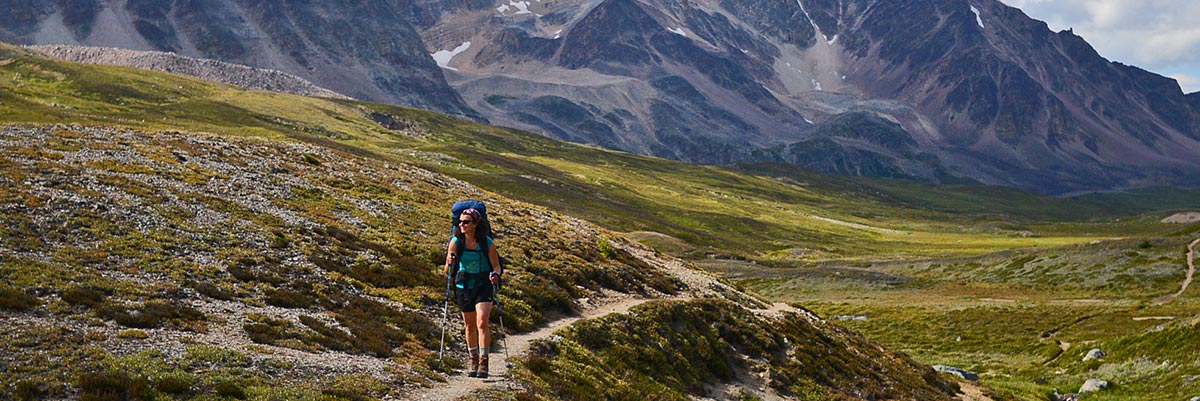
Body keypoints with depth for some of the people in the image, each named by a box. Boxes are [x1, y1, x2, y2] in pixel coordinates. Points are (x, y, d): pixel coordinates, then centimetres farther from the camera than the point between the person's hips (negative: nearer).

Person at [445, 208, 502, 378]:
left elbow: (496, 266, -2)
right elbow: (447, 271, -3)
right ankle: (473, 361, 28)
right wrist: (450, 263, -25)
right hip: (463, 287, 3)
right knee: (470, 325, 13)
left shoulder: (487, 243, -10)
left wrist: (495, 274, -24)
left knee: (482, 322, -17)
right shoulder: (456, 242, -6)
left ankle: (483, 362, -15)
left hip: (483, 286, -3)